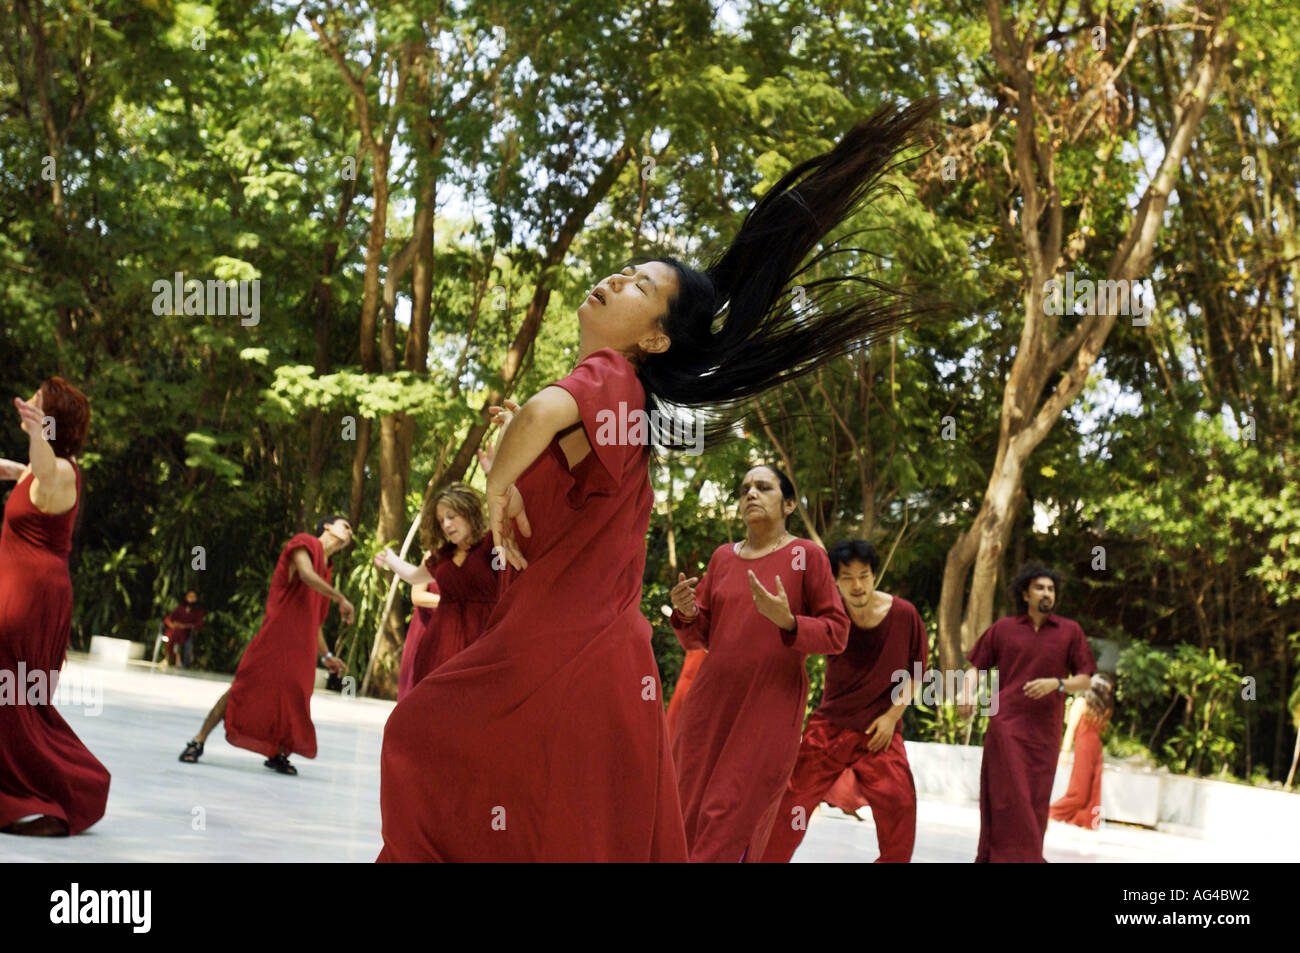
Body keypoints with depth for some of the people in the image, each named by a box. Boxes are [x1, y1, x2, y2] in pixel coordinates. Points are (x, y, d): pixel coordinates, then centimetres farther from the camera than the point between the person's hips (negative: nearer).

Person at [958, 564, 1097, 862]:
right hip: (1006, 725, -1)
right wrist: (968, 693, -8)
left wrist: (1056, 684, -11)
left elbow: (1085, 680, 8)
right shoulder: (1002, 629, 9)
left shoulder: (1070, 631, 8)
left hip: (1044, 731, 1)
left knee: (1034, 802, 0)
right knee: (1008, 796, -9)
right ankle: (1015, 858, -6)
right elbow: (975, 668, 13)